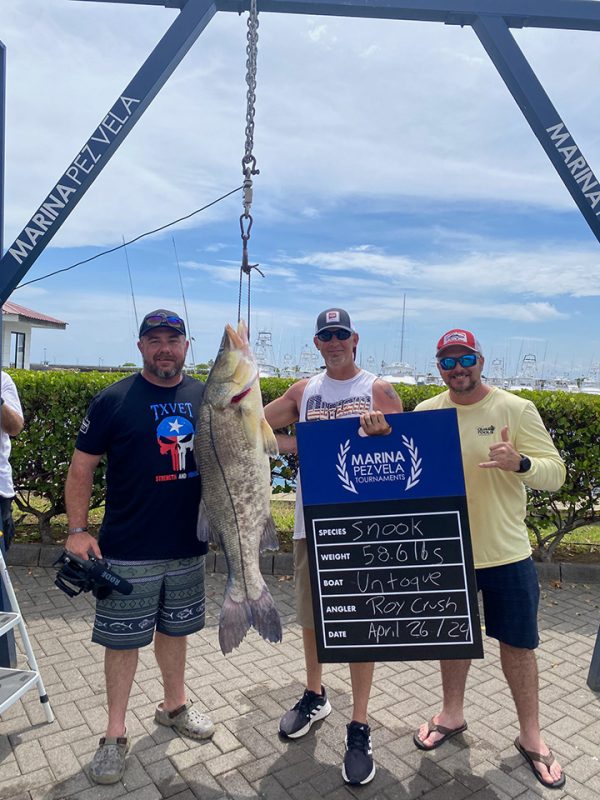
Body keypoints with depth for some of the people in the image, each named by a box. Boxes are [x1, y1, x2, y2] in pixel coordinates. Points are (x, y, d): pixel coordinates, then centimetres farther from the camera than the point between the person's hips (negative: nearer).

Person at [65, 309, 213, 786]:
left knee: (175, 629, 20)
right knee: (123, 639, 9)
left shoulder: (206, 398, 2)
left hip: (189, 546, 4)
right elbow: (82, 467, -6)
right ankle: (115, 733, 30)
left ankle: (174, 705, 42)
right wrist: (77, 530, -12)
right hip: (129, 551, -3)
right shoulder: (113, 401, -9)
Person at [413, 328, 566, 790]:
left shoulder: (516, 409, -10)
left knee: (518, 644, 13)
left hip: (506, 553, -2)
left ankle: (531, 736, 36)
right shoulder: (425, 413, -2)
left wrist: (519, 462, -33)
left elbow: (555, 474, -11)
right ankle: (453, 713, 42)